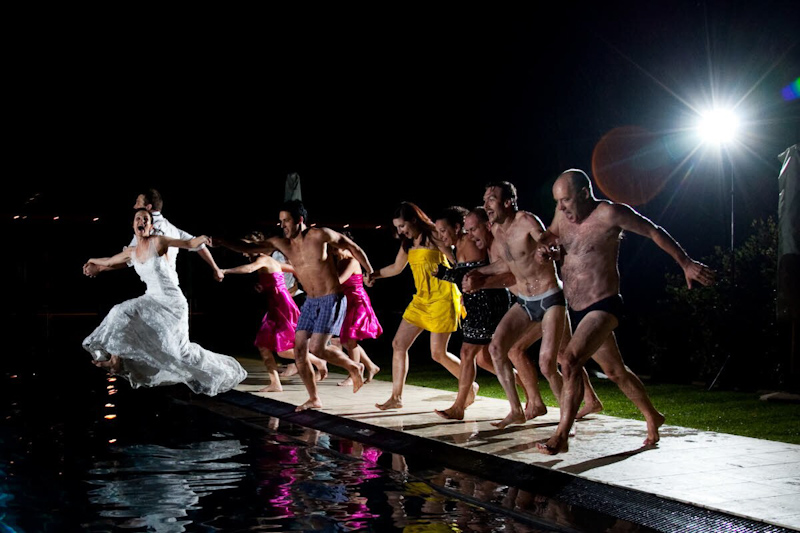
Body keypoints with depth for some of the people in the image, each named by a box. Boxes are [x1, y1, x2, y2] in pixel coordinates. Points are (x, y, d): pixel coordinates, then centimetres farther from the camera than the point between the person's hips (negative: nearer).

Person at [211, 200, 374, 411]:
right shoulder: (282, 244, 2)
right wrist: (222, 243, -16)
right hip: (310, 302, 7)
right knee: (299, 349, 0)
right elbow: (250, 248, -2)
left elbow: (352, 246, -3)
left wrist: (370, 273, 2)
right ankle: (313, 399, 11)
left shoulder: (319, 235, -13)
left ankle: (354, 367, 10)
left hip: (331, 300, -7)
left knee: (317, 348, -16)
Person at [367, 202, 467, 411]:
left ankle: (471, 386, 16)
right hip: (421, 299, 8)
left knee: (438, 353, -6)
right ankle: (396, 398, 7)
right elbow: (397, 267, 26)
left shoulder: (433, 237, -10)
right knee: (398, 344, 1)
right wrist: (374, 275, 14)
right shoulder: (408, 243, 12)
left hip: (442, 298, -8)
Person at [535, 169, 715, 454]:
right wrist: (544, 244, 1)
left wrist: (686, 264, -3)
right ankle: (652, 418, 39)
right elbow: (551, 233, 26)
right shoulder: (563, 213, 4)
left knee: (569, 361, -24)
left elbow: (654, 232, -5)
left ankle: (561, 436, -19)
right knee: (615, 371, 19)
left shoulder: (609, 213, -15)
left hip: (603, 307, -8)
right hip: (576, 311, 8)